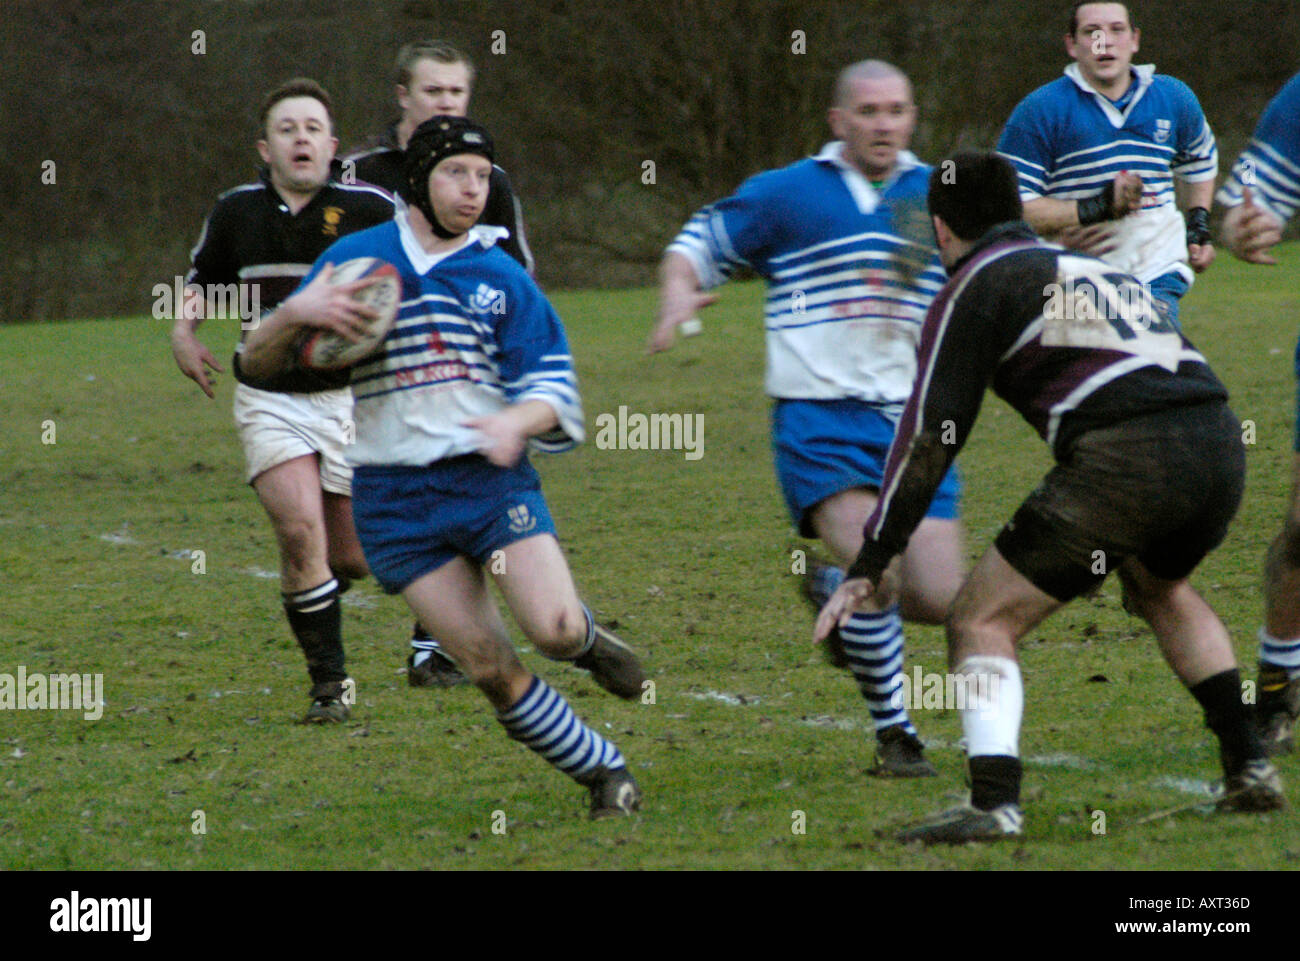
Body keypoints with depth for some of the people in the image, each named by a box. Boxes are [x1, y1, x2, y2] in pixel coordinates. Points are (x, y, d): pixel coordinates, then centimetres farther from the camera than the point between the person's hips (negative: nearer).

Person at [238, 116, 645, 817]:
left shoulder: (501, 278, 6)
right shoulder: (354, 259, 5)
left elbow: (551, 385, 5)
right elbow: (260, 363, 7)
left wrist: (517, 422, -19)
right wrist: (295, 314, -16)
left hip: (491, 477, 0)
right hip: (396, 496, 0)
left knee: (552, 630, -20)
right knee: (489, 668, -5)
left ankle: (585, 638, 17)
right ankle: (605, 774, 10)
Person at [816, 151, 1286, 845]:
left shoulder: (976, 283, 10)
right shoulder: (1094, 268, 31)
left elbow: (931, 433, 4)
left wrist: (871, 563, 6)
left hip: (1126, 459, -7)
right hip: (1221, 447, 7)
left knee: (981, 624, 2)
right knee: (1161, 589, 36)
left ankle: (994, 805, -16)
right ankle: (1250, 770, 30)